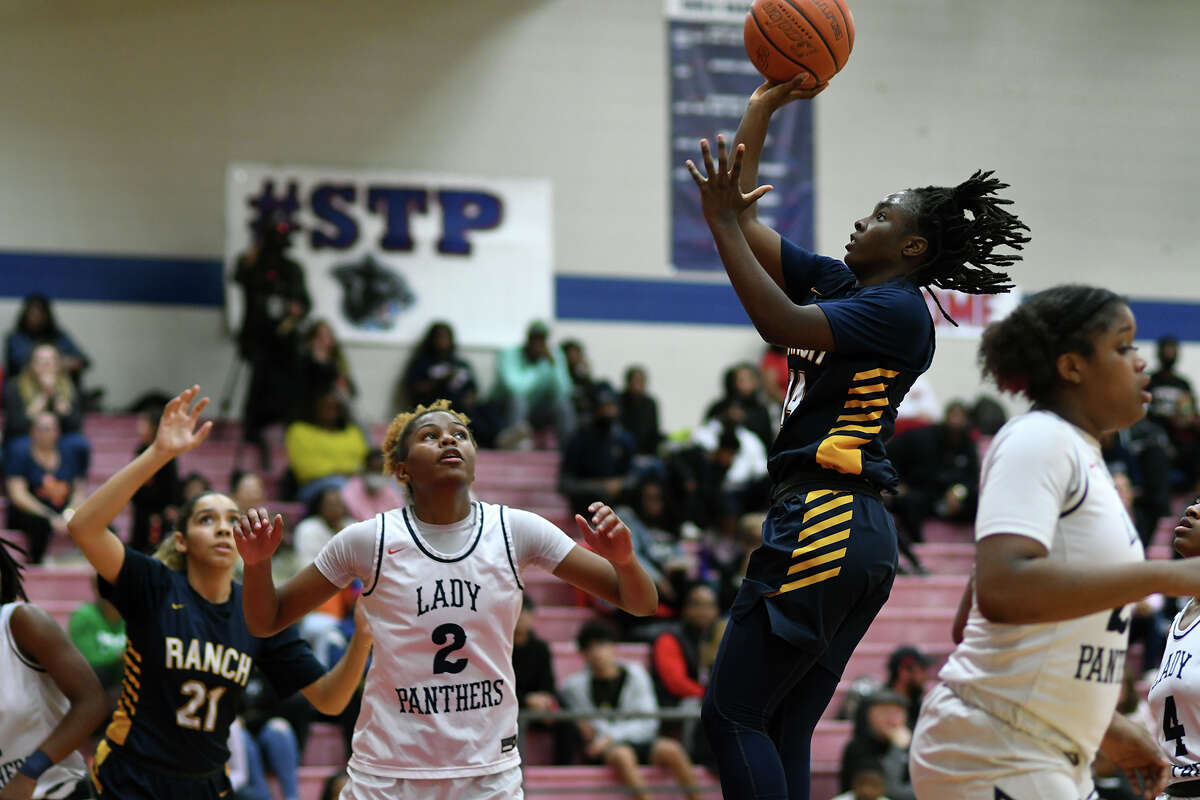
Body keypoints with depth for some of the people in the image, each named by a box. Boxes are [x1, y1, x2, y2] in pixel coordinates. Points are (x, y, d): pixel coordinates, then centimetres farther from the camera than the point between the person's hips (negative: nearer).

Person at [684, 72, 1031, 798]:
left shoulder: (898, 310, -8)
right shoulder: (837, 282, 17)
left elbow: (783, 324, -22)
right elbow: (743, 220, 21)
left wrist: (724, 225, -19)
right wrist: (765, 103, 19)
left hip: (827, 523, -9)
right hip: (850, 530, 9)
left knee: (733, 715, -11)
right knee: (782, 734, 7)